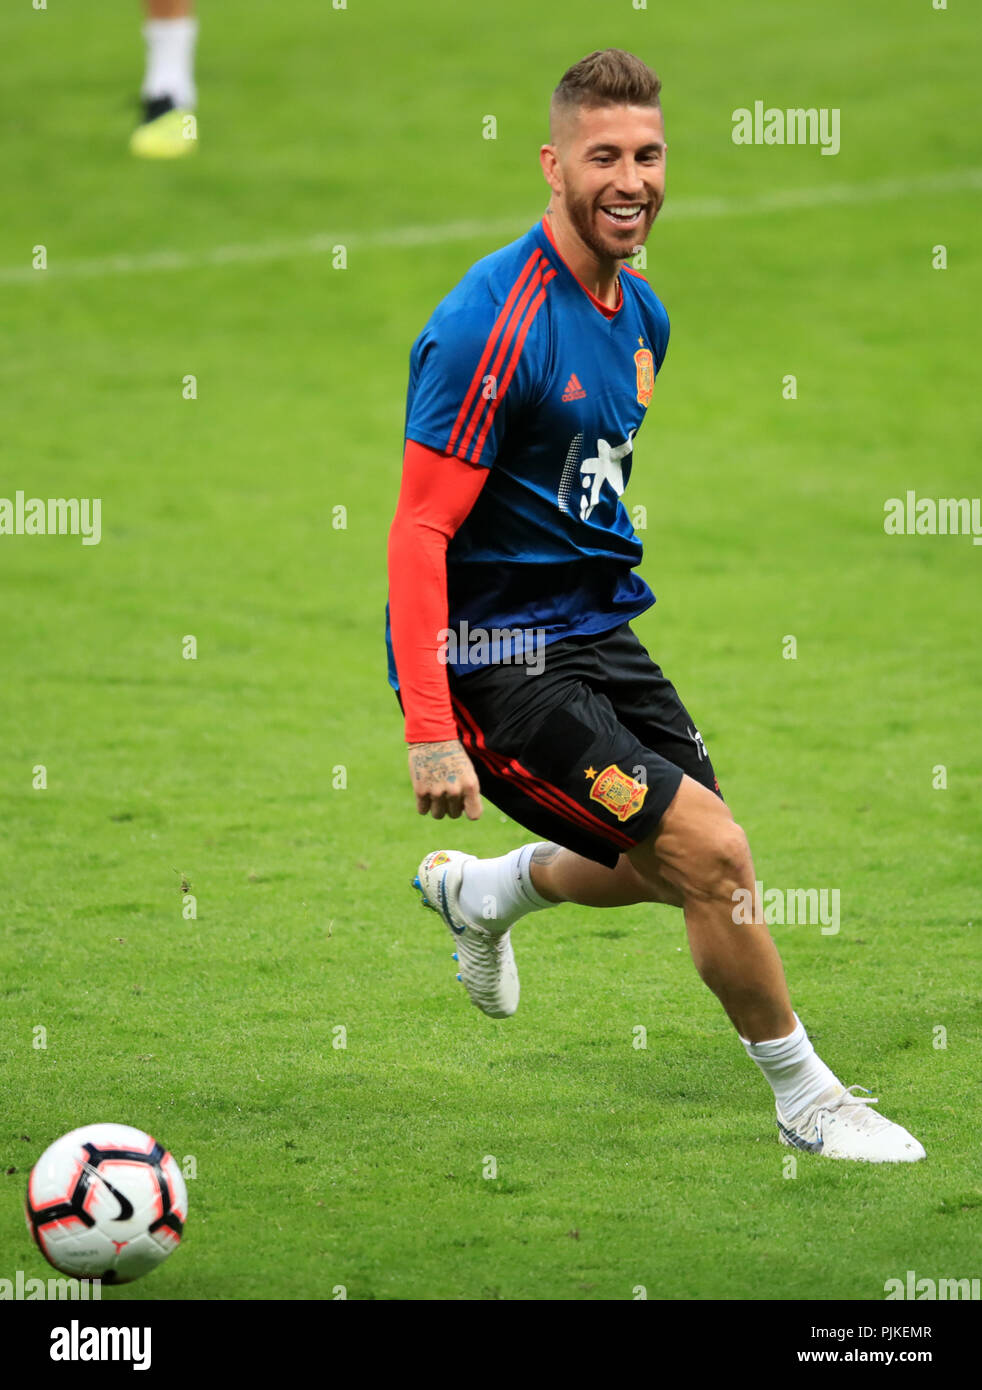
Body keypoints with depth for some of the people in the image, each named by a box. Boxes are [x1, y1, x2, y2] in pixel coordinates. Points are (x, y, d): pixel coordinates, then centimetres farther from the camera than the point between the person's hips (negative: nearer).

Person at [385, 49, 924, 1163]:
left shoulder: (641, 315, 7)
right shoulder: (492, 322, -20)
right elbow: (419, 531, -22)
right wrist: (429, 731, -28)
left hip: (599, 636, 9)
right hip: (495, 661, -9)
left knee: (681, 874, 15)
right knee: (714, 856, -16)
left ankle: (480, 892, 42)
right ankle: (803, 1098, 3)